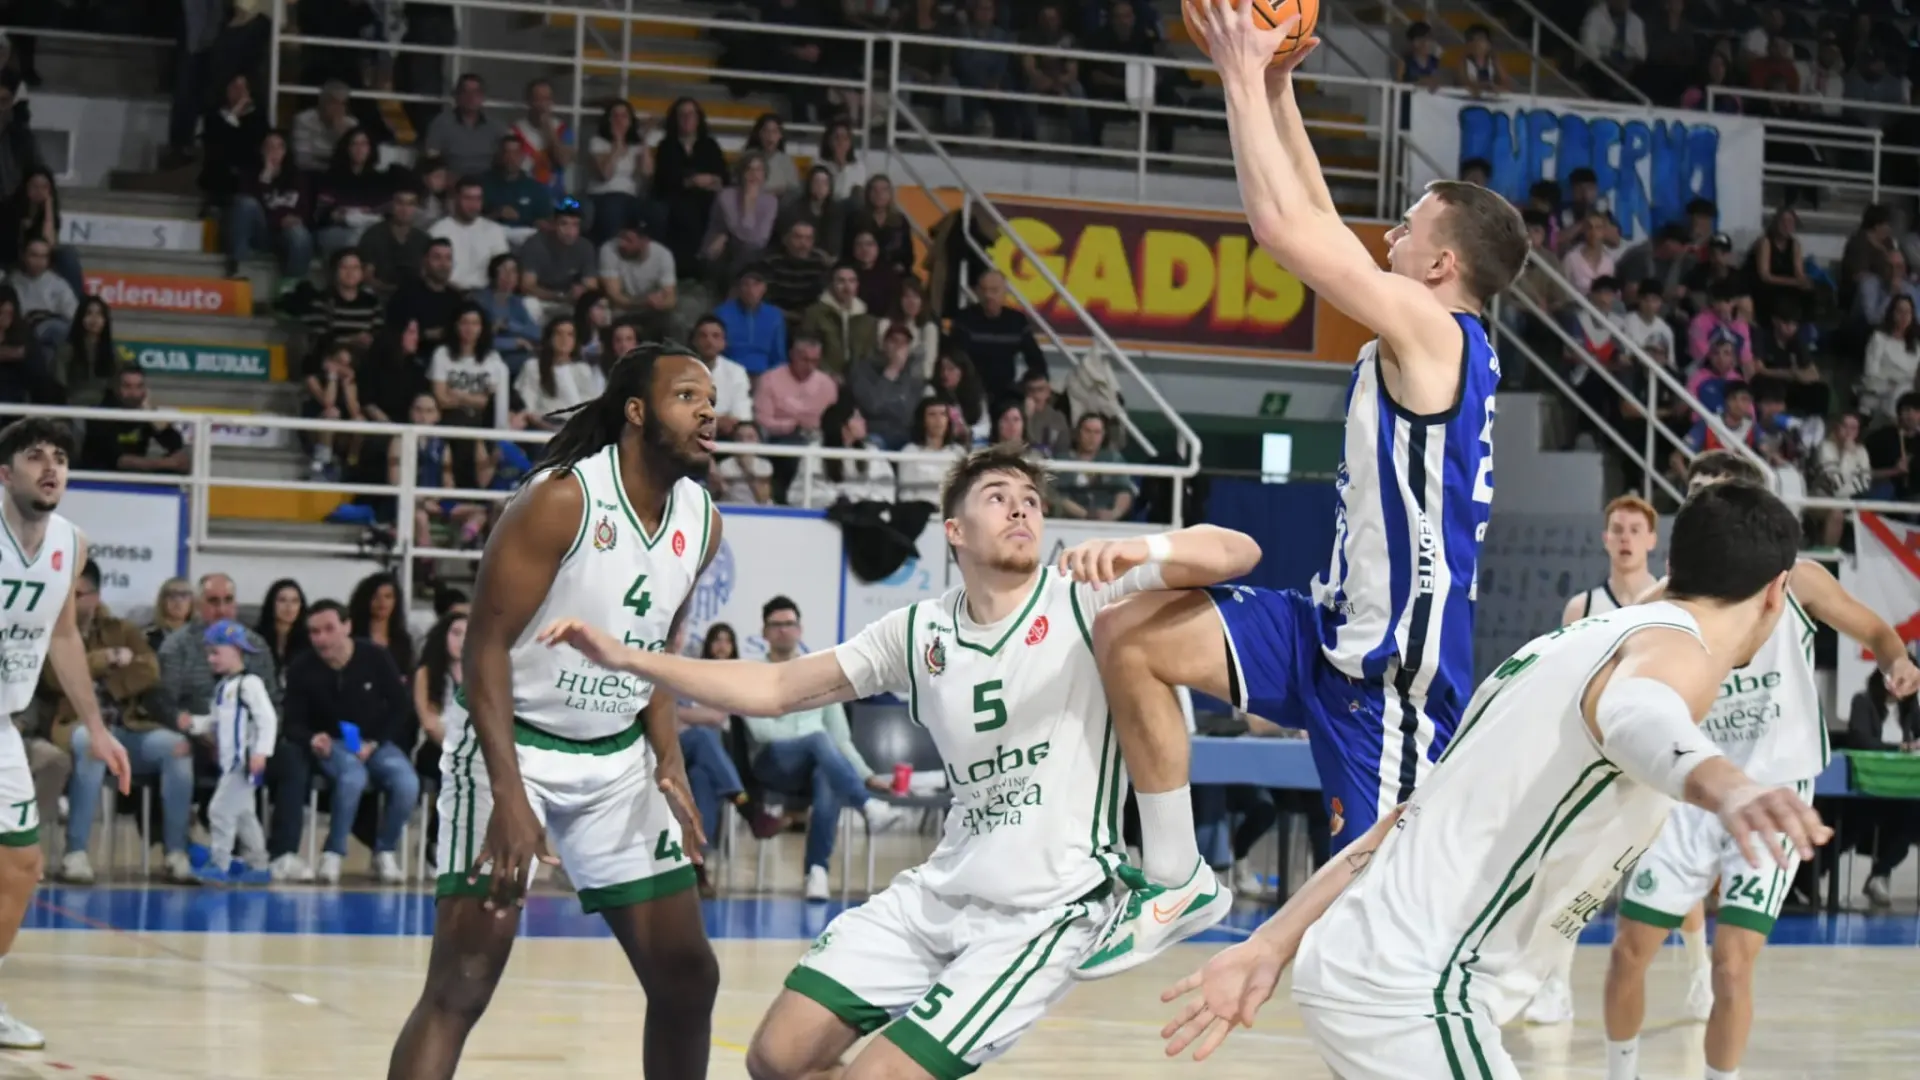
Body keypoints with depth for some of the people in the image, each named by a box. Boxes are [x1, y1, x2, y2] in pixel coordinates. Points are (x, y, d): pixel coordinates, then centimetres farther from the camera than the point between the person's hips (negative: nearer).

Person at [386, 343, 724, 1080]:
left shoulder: (701, 522, 2)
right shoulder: (562, 499, -20)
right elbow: (486, 644, -20)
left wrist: (669, 764, 0)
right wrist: (508, 797, -27)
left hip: (616, 758, 7)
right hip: (510, 743, -7)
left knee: (688, 977, 7)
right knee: (461, 984, -12)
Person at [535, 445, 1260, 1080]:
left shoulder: (1086, 598, -7)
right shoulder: (919, 634, 6)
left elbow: (1237, 554, -18)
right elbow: (773, 689, 11)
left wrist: (1139, 550, -38)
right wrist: (626, 658, 5)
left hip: (1043, 913, -6)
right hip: (939, 894, 6)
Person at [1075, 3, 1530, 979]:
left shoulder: (1432, 330, -14)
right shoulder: (1426, 338, 12)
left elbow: (1283, 225, -19)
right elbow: (1316, 226, 22)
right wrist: (1277, 89, 18)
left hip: (1394, 665, -10)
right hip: (1342, 632, 10)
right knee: (1131, 637, 3)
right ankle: (1175, 881, 6)